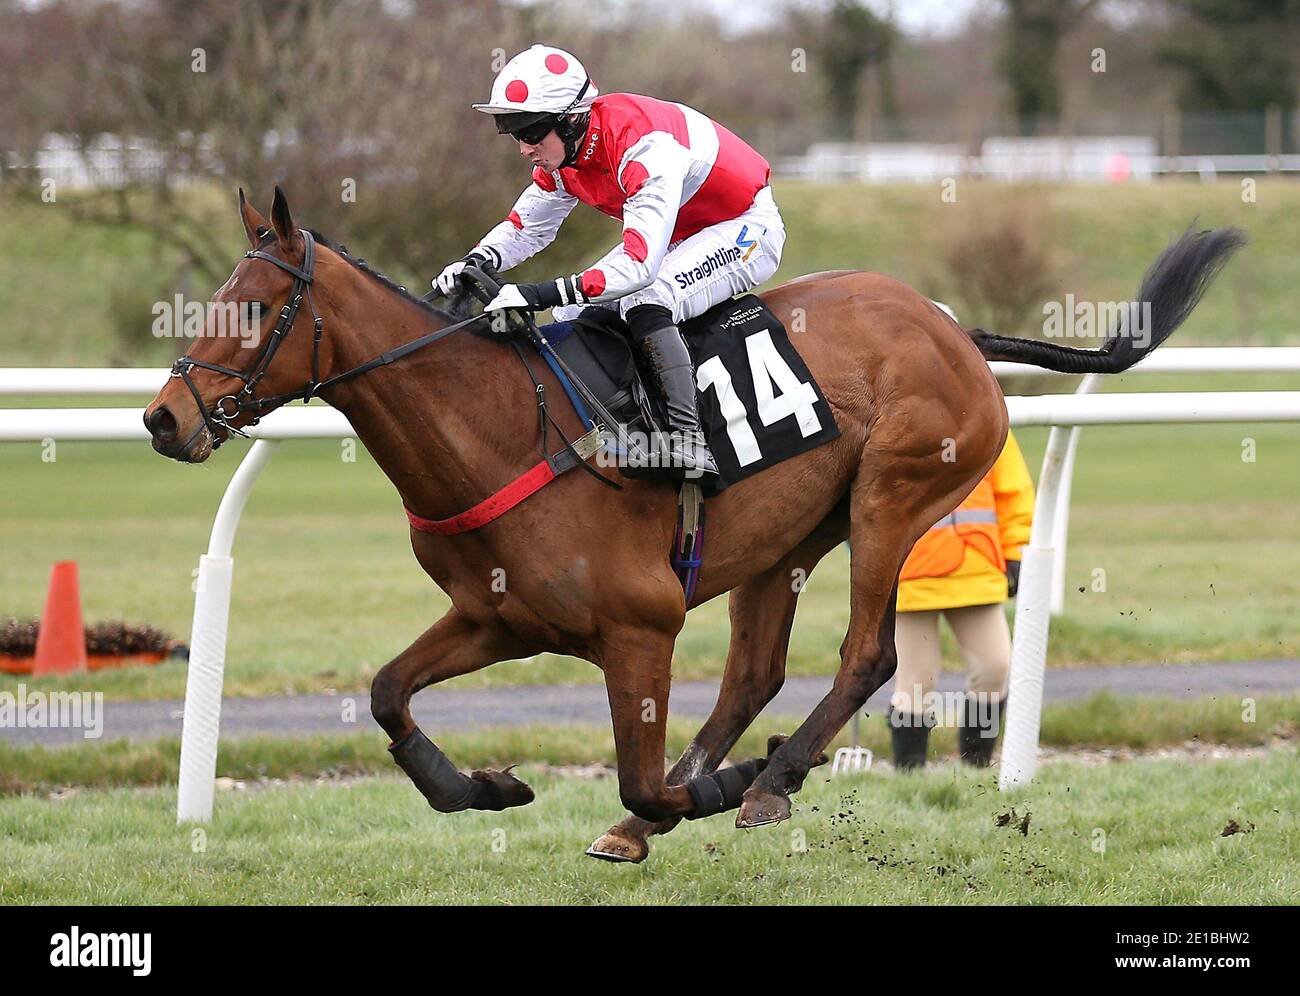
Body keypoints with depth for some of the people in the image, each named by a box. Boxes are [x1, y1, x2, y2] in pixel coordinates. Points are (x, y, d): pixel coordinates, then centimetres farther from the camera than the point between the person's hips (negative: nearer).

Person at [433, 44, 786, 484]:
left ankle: (687, 436, -34)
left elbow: (639, 264, -43)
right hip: (681, 238, 10)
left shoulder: (644, 146, -36)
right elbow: (528, 224, 5)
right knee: (573, 316, 1)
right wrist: (476, 262, -18)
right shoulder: (563, 149, -8)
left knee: (643, 304, -33)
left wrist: (540, 294, -49)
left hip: (746, 227, -9)